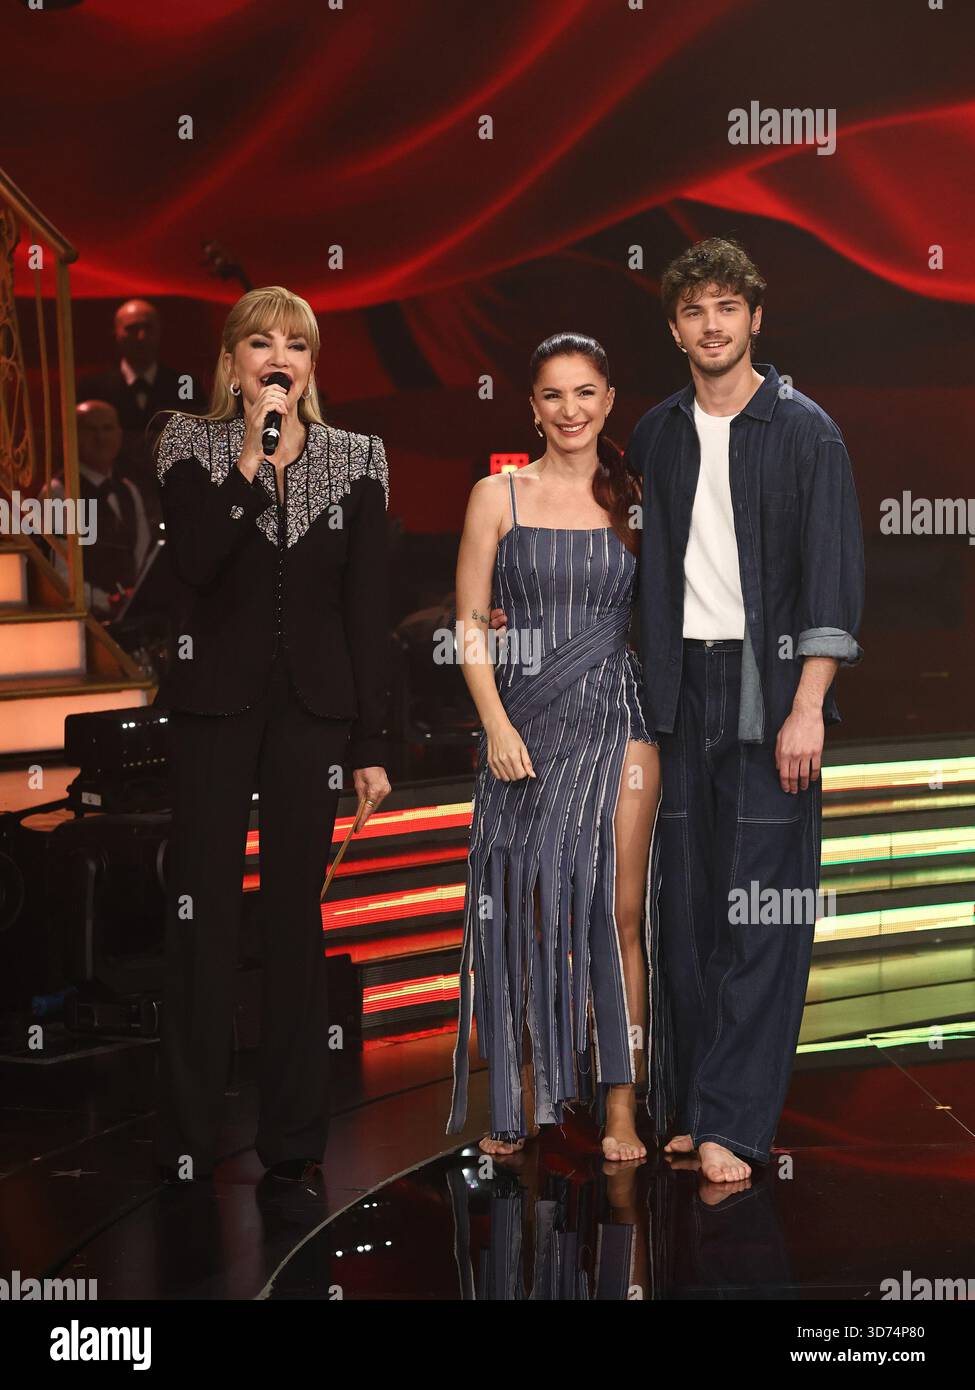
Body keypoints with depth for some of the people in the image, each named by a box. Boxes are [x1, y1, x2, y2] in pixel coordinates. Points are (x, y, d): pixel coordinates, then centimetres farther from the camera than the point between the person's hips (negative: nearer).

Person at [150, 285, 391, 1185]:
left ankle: (294, 1135, 14)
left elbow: (368, 608, 3)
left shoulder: (357, 458, 6)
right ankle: (188, 1139, 7)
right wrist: (253, 454, -17)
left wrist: (370, 745, 0)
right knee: (202, 913, -1)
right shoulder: (192, 445, 3)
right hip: (215, 704, -1)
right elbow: (193, 562, -14)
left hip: (311, 707, 1)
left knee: (297, 914, 6)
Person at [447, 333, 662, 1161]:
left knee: (620, 913, -2)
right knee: (529, 914, 4)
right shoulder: (498, 496, 3)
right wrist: (497, 725, -8)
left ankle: (621, 1110, 3)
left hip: (619, 720, 1)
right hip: (527, 722, 0)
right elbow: (471, 624, 1)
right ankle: (526, 1100, 16)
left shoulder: (636, 500, 7)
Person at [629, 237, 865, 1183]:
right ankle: (685, 1105, 13)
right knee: (685, 901, 6)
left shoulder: (803, 430, -1)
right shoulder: (656, 435, 12)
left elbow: (832, 578, -6)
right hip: (681, 688, 4)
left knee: (762, 909, -6)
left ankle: (730, 1122, -4)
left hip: (769, 687, -4)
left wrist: (807, 706, -13)